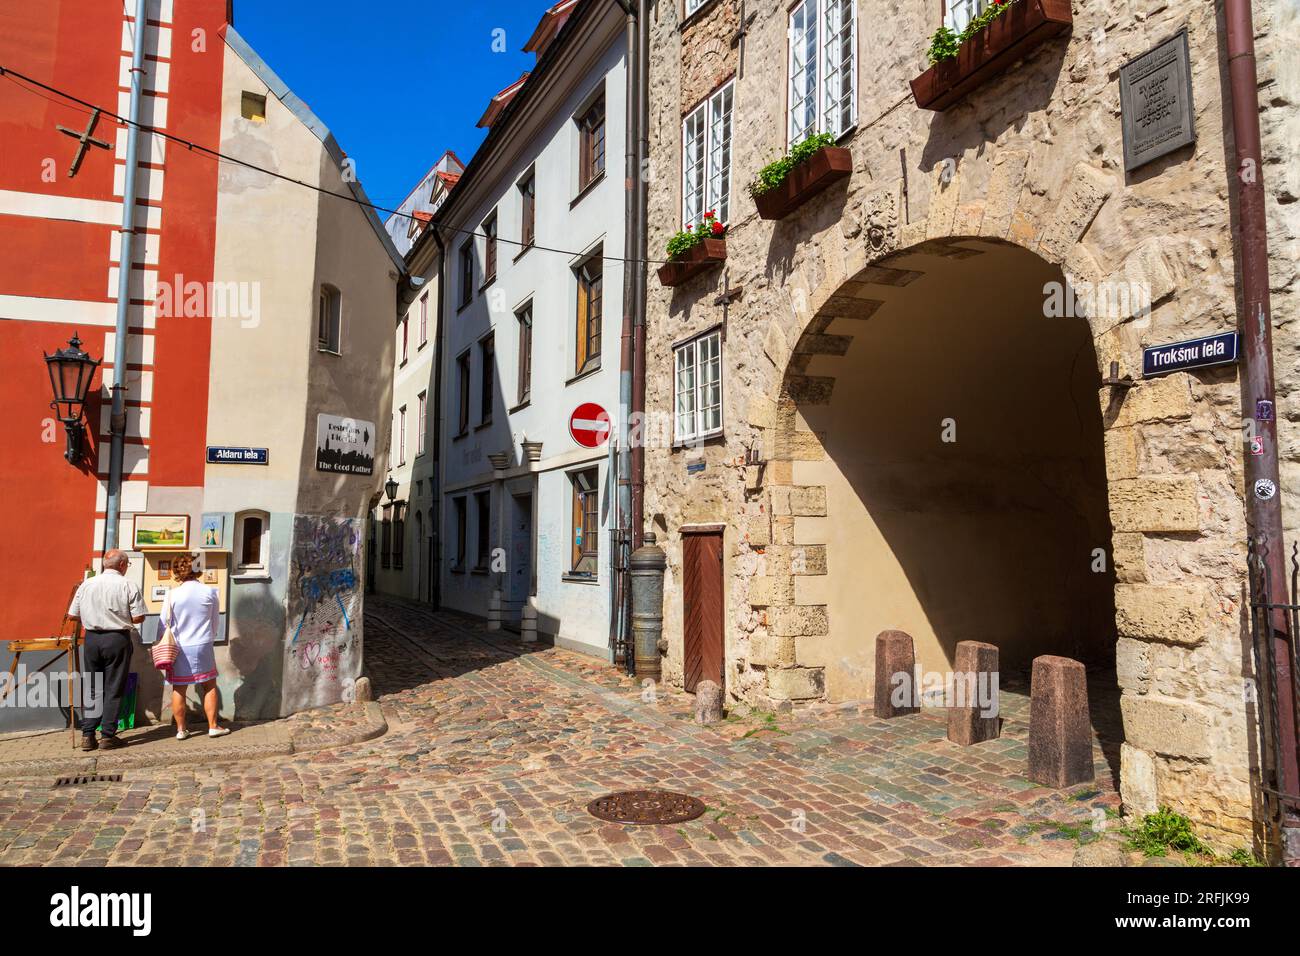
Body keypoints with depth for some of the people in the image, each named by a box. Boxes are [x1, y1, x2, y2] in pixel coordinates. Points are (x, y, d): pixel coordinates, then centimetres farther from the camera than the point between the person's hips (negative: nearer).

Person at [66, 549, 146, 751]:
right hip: (117, 639, -3)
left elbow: (72, 616, 6)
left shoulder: (87, 584, 3)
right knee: (114, 689, 4)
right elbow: (138, 617, -9)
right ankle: (108, 736, 6)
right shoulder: (129, 586, -7)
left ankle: (87, 735, 13)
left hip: (92, 638, 4)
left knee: (91, 688, 13)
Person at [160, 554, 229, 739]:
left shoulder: (173, 594, -9)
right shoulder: (209, 592, -4)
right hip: (203, 645, 1)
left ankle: (181, 729, 16)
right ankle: (213, 726, 14)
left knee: (179, 689, 9)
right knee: (209, 686, 11)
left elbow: (164, 623, -2)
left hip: (179, 647, -1)